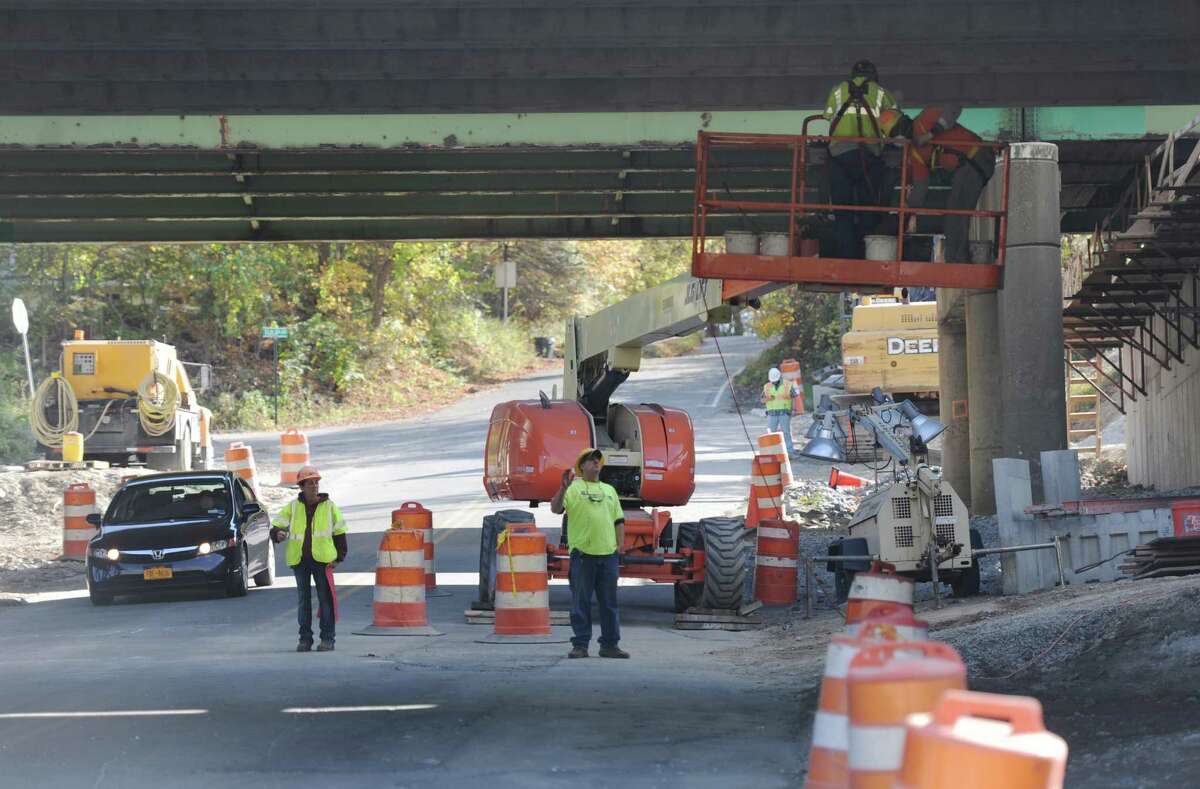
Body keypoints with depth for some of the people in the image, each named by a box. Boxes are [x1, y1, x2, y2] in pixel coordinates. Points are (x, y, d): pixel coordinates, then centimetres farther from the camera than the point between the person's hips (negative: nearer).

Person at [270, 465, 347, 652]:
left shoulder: (329, 507, 4)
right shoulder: (292, 507, 5)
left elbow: (339, 532, 10)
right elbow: (277, 525, 5)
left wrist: (339, 557, 2)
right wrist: (278, 534, -19)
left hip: (322, 559, -1)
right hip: (299, 560, 1)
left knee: (325, 599, -1)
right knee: (303, 600, 6)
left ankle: (327, 639, 3)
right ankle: (305, 639, 11)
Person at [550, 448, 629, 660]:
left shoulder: (609, 490, 19)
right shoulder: (573, 488, 5)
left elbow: (619, 521, 19)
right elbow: (555, 509, -9)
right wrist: (563, 489, -24)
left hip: (608, 554, 4)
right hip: (582, 554, -4)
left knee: (609, 602, 7)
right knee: (580, 602, -1)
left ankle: (610, 644, 13)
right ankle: (580, 645, 3)